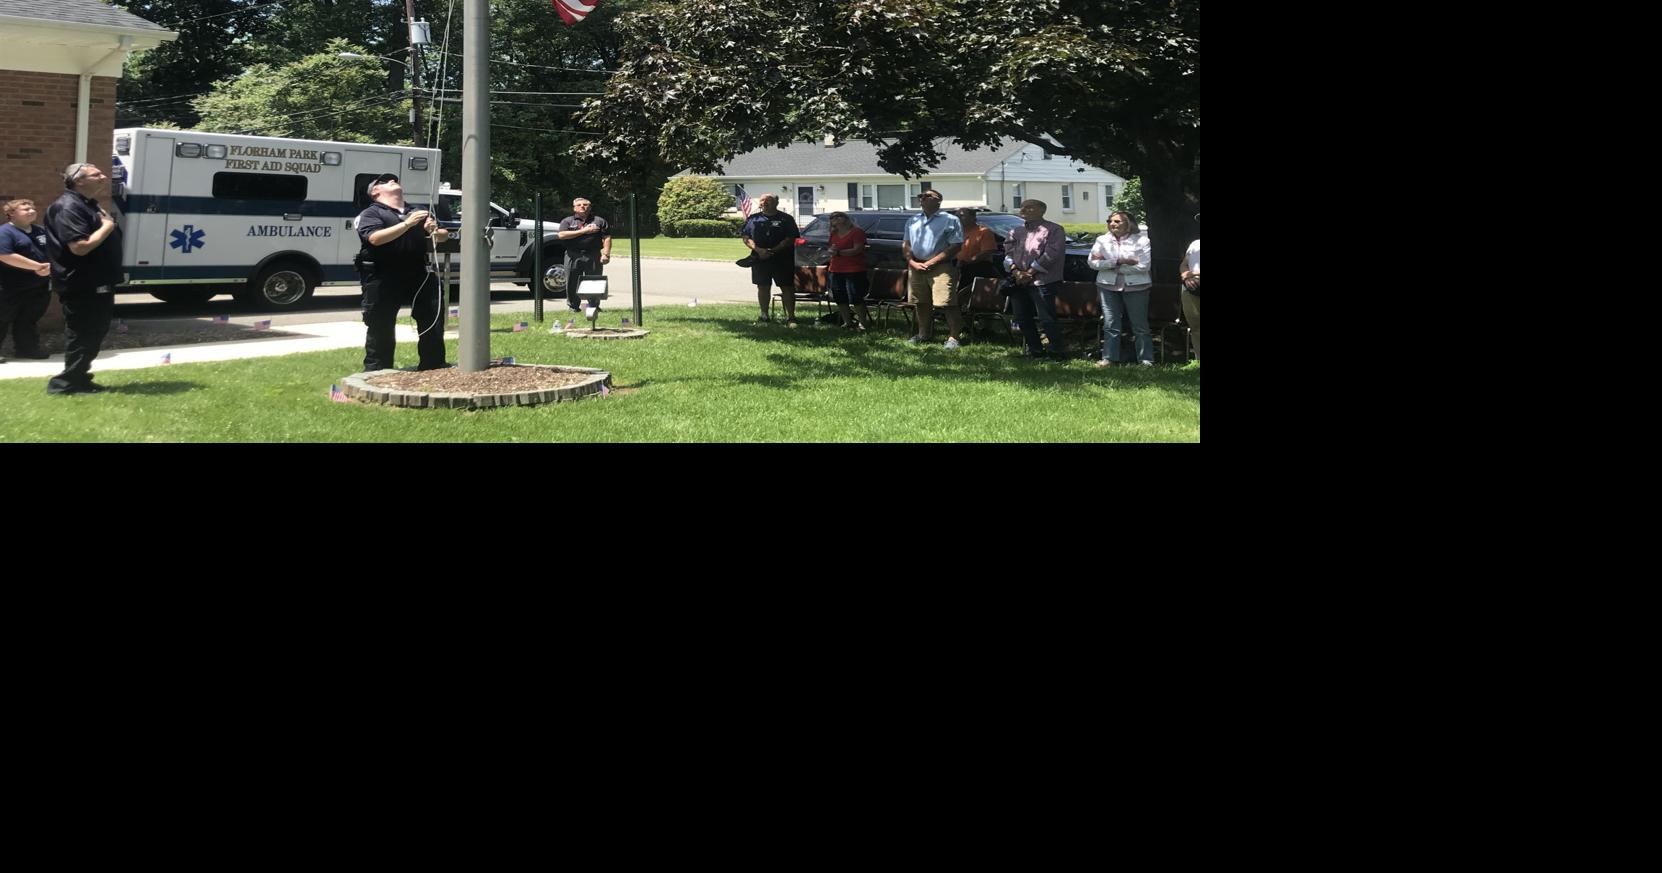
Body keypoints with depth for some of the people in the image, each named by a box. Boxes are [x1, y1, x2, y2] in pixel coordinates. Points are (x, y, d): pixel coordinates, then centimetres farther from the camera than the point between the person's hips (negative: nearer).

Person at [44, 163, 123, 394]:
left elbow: (107, 239, 23)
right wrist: (106, 227, -18)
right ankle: (68, 382, 2)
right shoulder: (68, 207, -17)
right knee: (82, 335, -5)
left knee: (95, 332, 16)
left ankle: (78, 379, 25)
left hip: (98, 283, 11)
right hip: (83, 286, -11)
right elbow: (80, 246, -28)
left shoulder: (90, 205, 17)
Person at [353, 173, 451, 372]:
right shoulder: (371, 214, 4)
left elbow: (444, 236, 18)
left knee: (434, 317, 2)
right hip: (382, 278, -4)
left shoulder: (418, 212, 21)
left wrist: (435, 231, -7)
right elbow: (375, 238, -15)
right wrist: (407, 224, -20)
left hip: (417, 274, 4)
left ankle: (434, 367, 12)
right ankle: (376, 371, 8)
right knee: (381, 326, 1)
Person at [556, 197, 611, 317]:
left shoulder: (599, 221, 12)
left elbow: (607, 239, 6)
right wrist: (584, 231, -8)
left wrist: (606, 254, -8)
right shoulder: (568, 221, 11)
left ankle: (595, 306, 11)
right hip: (573, 256, 0)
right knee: (572, 284, 2)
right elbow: (562, 235, -7)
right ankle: (573, 307, 13)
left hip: (593, 257, 0)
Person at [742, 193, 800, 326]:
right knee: (763, 287, 8)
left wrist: (773, 250, -17)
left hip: (782, 260, -3)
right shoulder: (753, 218, 10)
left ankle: (791, 317, 0)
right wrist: (758, 250, -14)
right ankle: (764, 316, 19)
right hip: (759, 259, 3)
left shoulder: (786, 219, 1)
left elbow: (791, 239, -7)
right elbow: (746, 238, 5)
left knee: (787, 287, -4)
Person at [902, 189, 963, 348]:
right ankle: (923, 335, 22)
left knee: (947, 303, -12)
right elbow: (906, 245, 17)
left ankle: (953, 337, -8)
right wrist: (913, 262, -3)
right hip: (916, 268, 6)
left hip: (941, 267, -5)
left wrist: (931, 262, -13)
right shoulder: (912, 221, 18)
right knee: (921, 304, 10)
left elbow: (956, 246, -8)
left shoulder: (949, 220, 0)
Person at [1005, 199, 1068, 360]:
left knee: (1047, 319, -10)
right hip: (1018, 282, 7)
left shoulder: (1053, 230, -2)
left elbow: (1051, 254, -11)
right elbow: (1008, 252, 10)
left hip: (1042, 282, -7)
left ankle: (1059, 351, -1)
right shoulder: (1016, 232, 18)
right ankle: (1035, 351, 20)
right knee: (1023, 318, 9)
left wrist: (1029, 273, -14)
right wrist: (1015, 271, -8)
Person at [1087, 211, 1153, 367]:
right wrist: (1118, 262, -19)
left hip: (1136, 287, -3)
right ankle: (1108, 357, 10)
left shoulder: (1141, 240, -5)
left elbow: (1143, 266, -14)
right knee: (1110, 325, 4)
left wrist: (1108, 265, -12)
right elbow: (1092, 262, -6)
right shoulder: (1102, 240, 5)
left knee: (1140, 325, 3)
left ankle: (1146, 359, 9)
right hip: (1108, 287, 3)